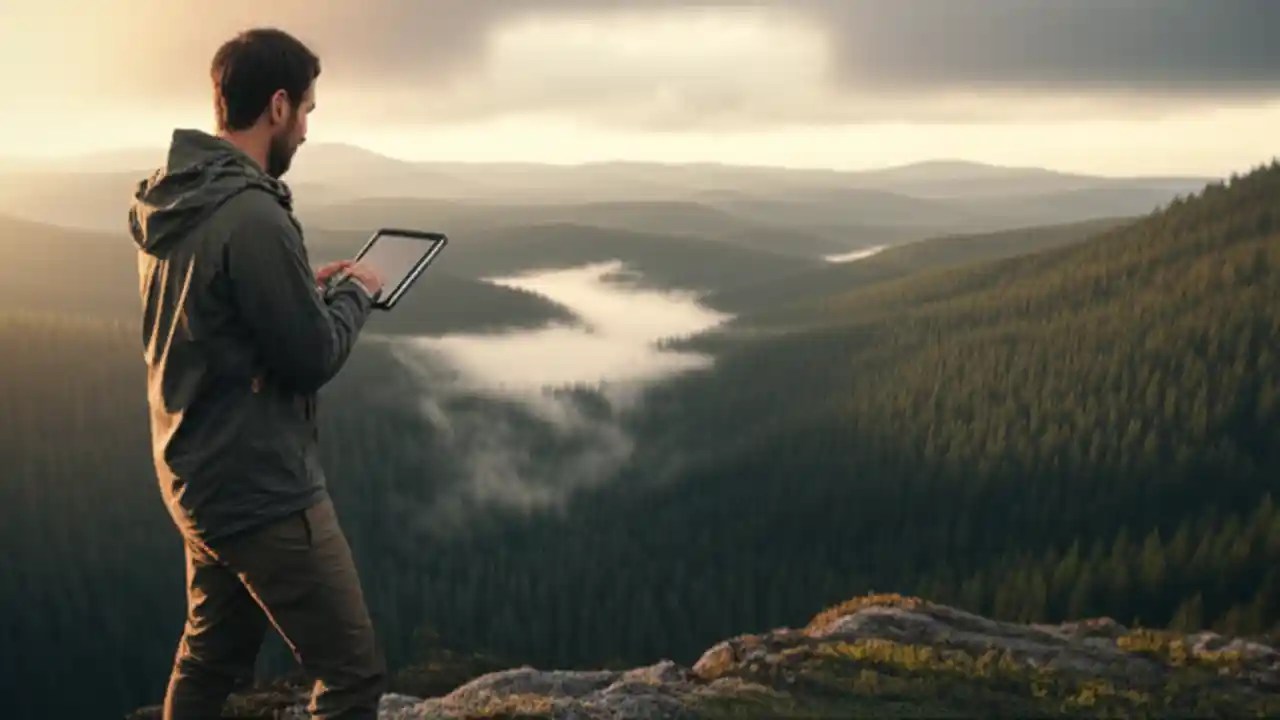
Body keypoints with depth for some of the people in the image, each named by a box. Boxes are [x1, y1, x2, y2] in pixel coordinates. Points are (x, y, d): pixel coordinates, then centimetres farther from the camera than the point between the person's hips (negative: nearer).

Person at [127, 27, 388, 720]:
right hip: (262, 489, -10)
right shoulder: (252, 215, -24)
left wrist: (306, 287, 13)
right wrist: (356, 292, -1)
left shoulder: (168, 201, 5)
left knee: (208, 663, 21)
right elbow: (312, 358, -18)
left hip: (199, 476, 10)